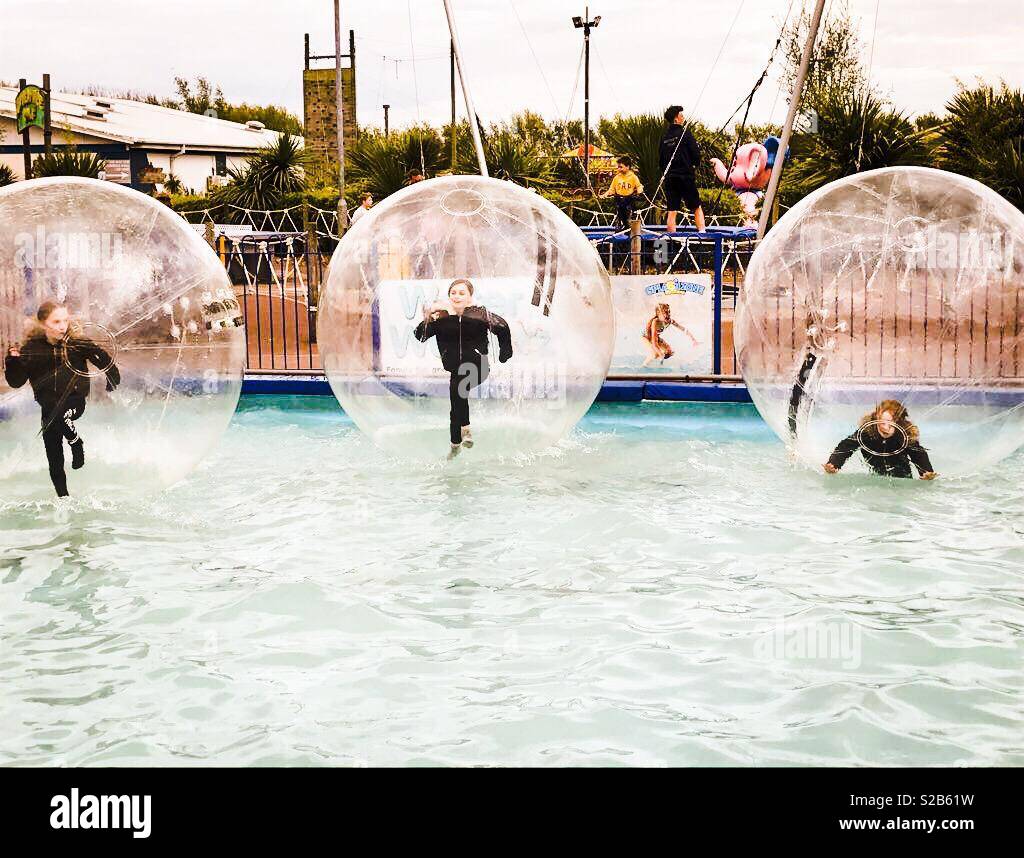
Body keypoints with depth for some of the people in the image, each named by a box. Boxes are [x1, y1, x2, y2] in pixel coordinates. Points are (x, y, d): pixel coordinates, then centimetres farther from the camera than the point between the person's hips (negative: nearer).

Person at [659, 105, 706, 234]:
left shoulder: (665, 137, 8)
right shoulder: (685, 133, -8)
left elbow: (660, 159, 12)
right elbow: (696, 153, -8)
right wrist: (694, 165, 11)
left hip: (669, 178, 5)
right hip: (686, 176, -5)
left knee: (672, 211, 5)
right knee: (697, 207, 4)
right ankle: (702, 232, -5)